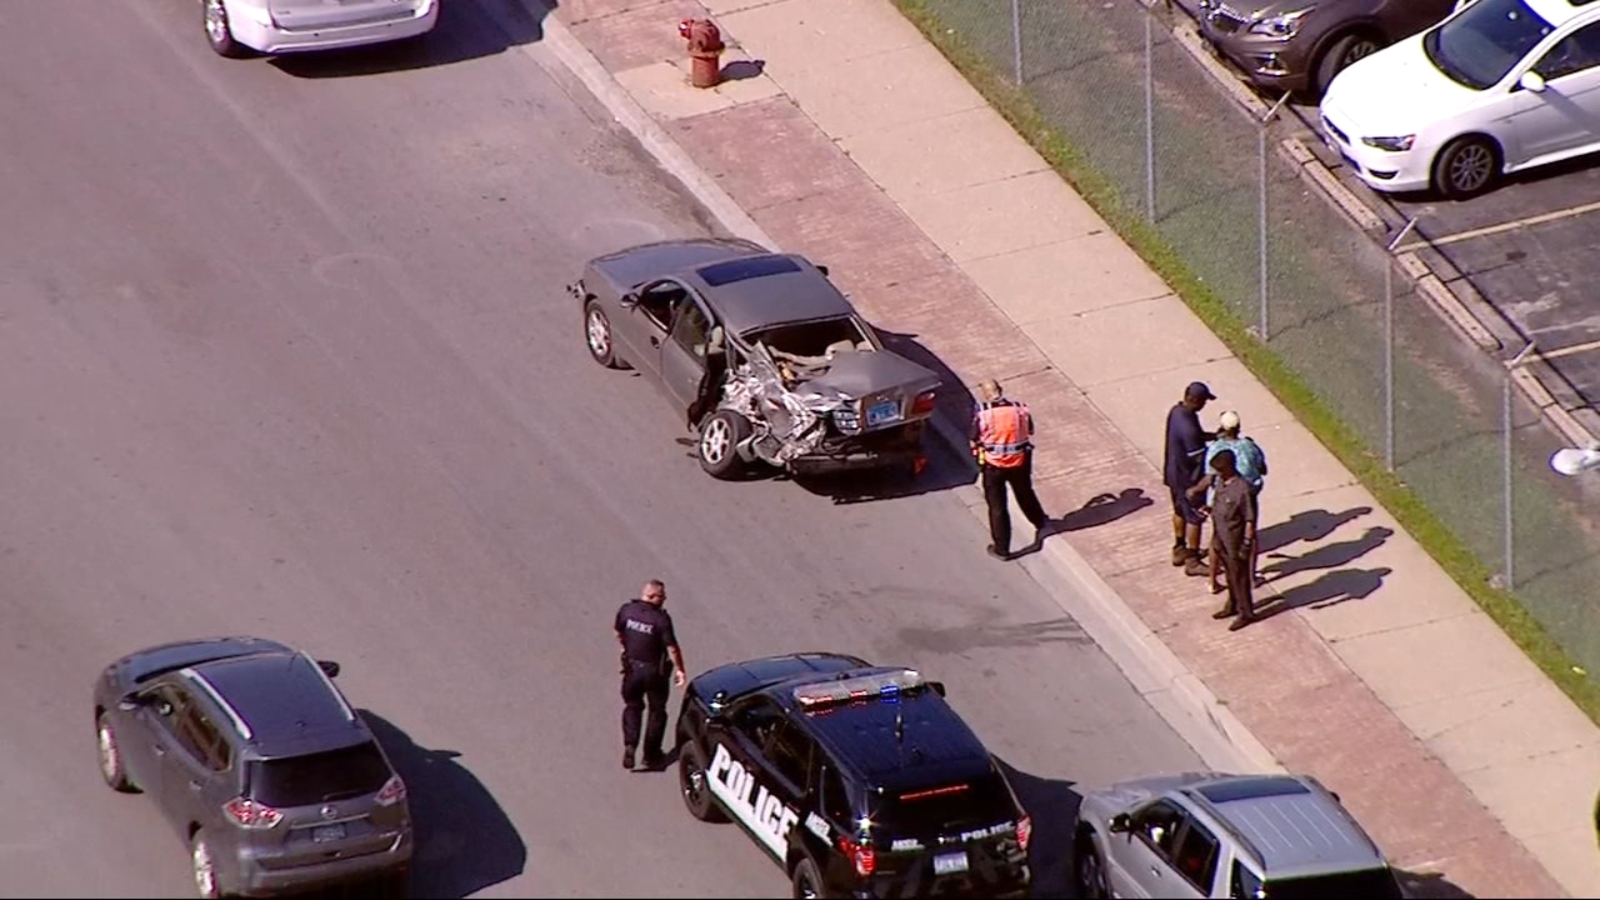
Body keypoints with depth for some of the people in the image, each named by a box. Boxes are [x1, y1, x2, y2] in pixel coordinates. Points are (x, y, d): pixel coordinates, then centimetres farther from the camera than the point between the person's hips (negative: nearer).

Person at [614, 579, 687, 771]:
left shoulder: (626, 610, -8)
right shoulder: (661, 619, -23)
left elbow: (619, 633, 7)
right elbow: (671, 647, -20)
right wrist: (679, 669, -8)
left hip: (632, 667, 3)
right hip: (654, 669, -3)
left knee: (632, 706, 21)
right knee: (657, 711, 15)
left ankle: (630, 745, 1)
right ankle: (651, 755, 20)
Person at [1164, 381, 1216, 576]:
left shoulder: (1176, 412, -5)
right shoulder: (1188, 426, -34)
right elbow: (1199, 457, -27)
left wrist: (1213, 436, 0)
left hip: (1174, 472, 9)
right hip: (1188, 478, -9)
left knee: (1180, 511, 26)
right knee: (1194, 517, 7)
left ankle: (1179, 550, 43)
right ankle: (1192, 562, 19)